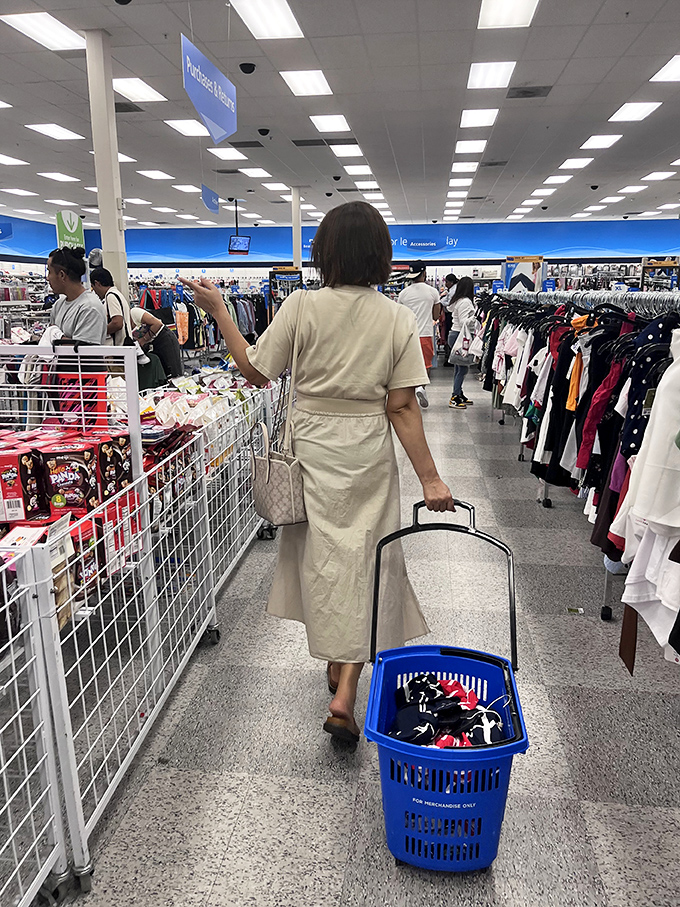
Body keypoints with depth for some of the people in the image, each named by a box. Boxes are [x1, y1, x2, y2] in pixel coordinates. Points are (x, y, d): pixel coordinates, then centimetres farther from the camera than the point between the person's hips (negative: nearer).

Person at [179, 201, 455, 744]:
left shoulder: (303, 306, -9)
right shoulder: (399, 319, -6)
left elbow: (256, 372, -3)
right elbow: (402, 406, -9)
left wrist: (218, 310, 7)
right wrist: (430, 478, -4)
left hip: (311, 447, 1)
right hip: (368, 454, 0)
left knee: (321, 553, 17)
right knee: (364, 556, 9)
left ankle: (335, 661, 36)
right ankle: (346, 691, 4)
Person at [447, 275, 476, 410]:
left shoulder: (457, 300, 14)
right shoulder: (465, 302, -15)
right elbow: (464, 322, -19)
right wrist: (476, 317, -28)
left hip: (454, 334, 10)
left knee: (459, 367, 14)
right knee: (463, 367, -8)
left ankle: (459, 395, 20)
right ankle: (455, 398, -8)